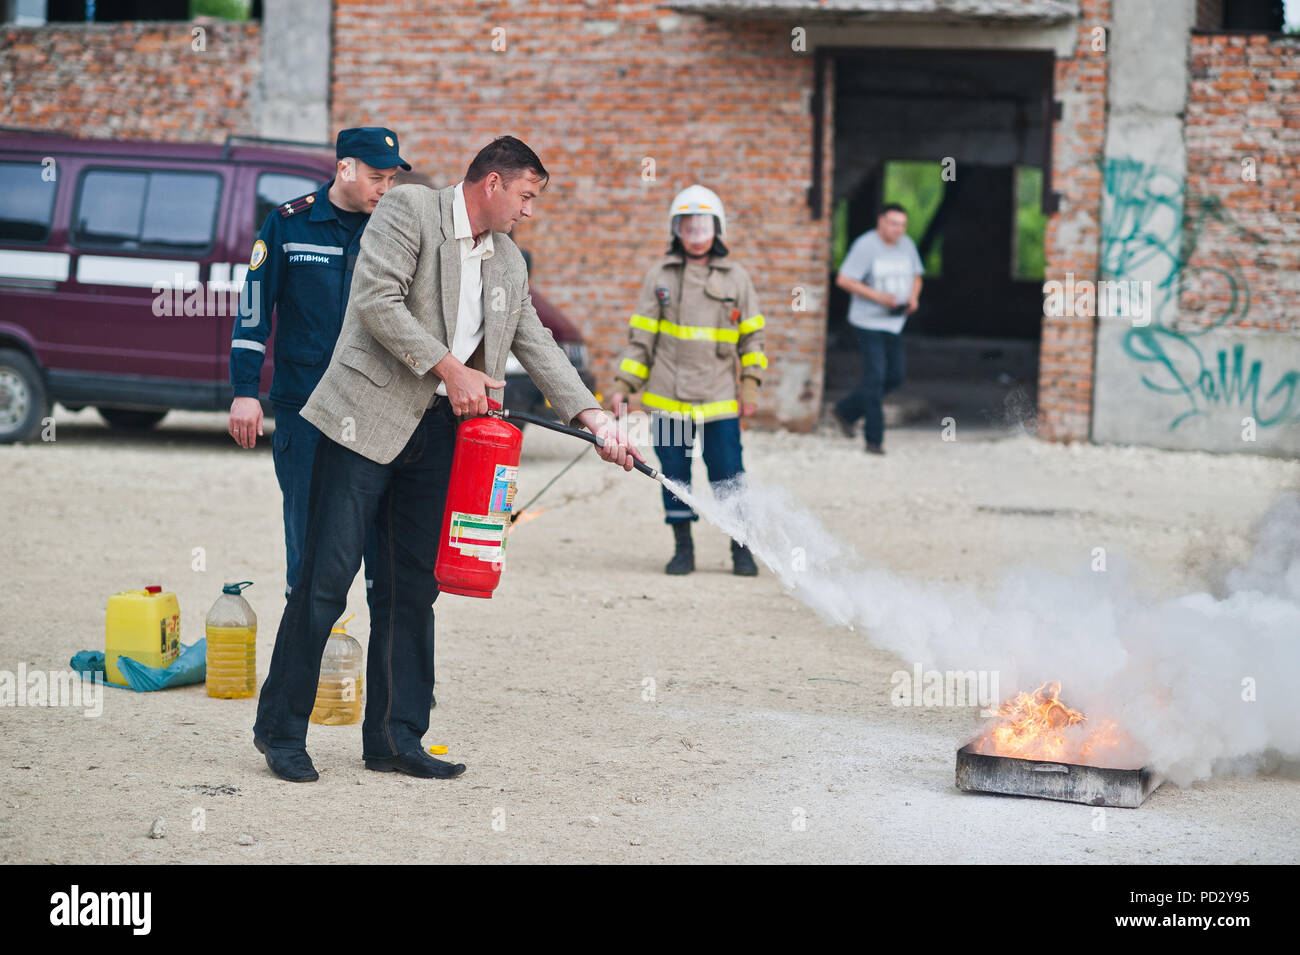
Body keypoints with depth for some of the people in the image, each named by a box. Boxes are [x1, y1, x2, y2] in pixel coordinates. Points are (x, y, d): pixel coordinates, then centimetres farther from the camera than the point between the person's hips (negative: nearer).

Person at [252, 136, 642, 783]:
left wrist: (597, 422, 10)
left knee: (414, 589, 7)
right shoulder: (408, 209, -4)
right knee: (327, 578, -7)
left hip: (438, 433, 7)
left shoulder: (509, 262, 18)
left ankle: (395, 739, 13)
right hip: (368, 418, -7)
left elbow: (538, 348, 20)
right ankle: (280, 729, 1)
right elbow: (376, 300, -15)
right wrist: (449, 370, -15)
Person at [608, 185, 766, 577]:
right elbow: (641, 338, 9)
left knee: (728, 478, -3)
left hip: (720, 400, -1)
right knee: (675, 476, 4)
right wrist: (622, 386, 3)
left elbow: (752, 337, 11)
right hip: (669, 398, 1)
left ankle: (741, 549, 9)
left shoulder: (736, 278, 7)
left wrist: (750, 386, 2)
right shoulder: (660, 277, 7)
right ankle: (682, 548, 16)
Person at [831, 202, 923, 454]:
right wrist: (877, 297, -22)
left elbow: (915, 277, 20)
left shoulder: (906, 245, 7)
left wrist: (914, 296, -3)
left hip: (894, 321, 7)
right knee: (875, 375, -9)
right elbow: (843, 280, -16)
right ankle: (874, 438, -4)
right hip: (868, 322, -7)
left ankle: (845, 410, 26)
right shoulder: (865, 246, -13)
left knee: (894, 376, 9)